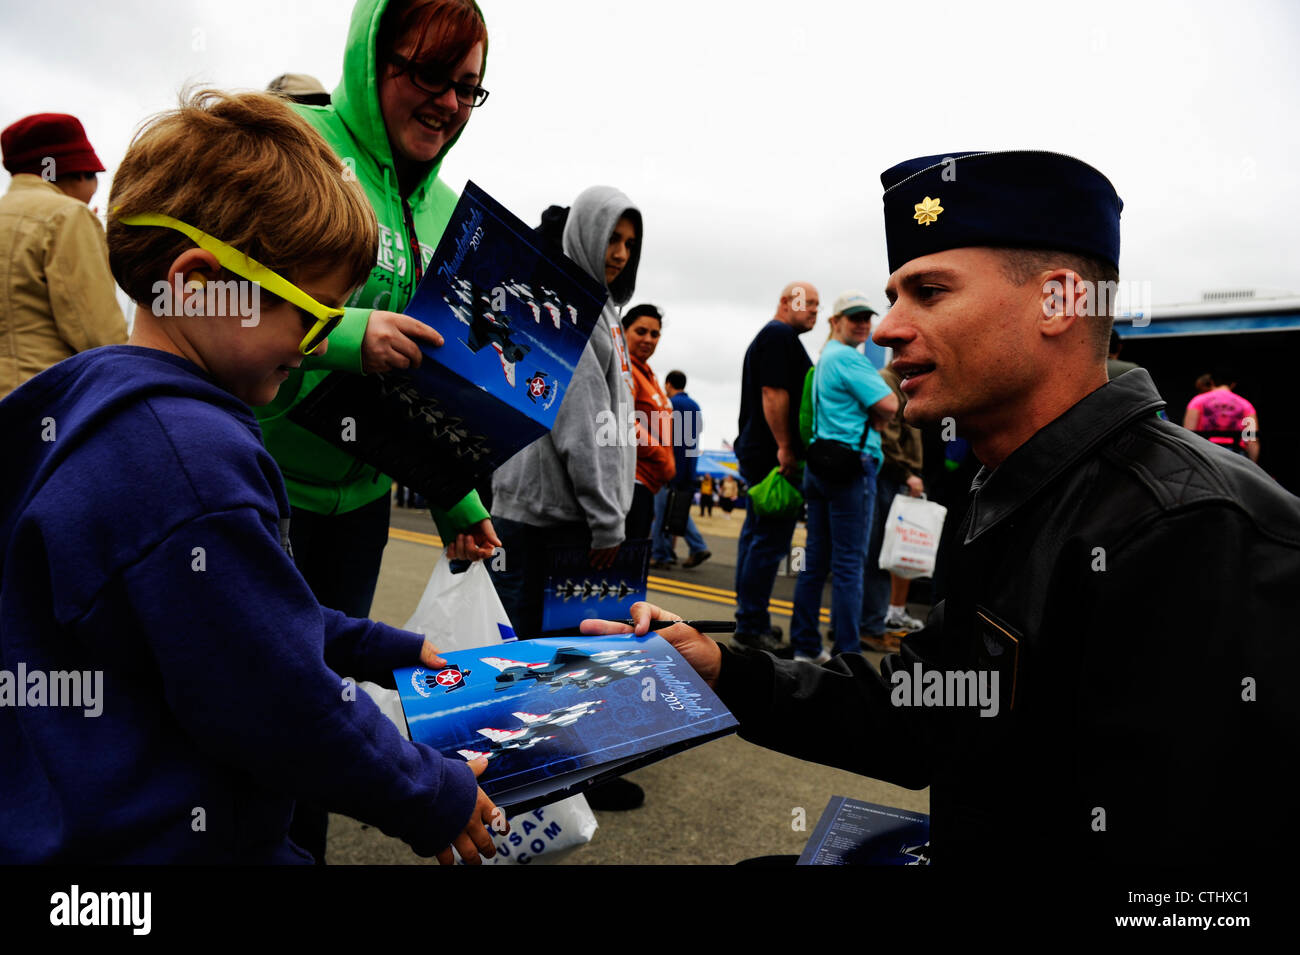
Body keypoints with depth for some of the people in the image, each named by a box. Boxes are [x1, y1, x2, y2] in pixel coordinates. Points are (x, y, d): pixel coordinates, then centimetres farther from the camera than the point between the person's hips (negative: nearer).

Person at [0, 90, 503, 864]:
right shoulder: (190, 453, -30)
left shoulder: (97, 402, 5)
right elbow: (282, 708, -27)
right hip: (159, 842, -9)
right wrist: (436, 802, -12)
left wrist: (382, 649, 15)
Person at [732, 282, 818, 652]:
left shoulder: (770, 336, 23)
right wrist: (785, 448, -21)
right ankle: (752, 625, -3)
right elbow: (773, 393, -20)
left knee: (756, 535, 13)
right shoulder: (779, 336, -11)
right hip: (774, 455, -11)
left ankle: (748, 618, 21)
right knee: (771, 540, -8)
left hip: (757, 452, 11)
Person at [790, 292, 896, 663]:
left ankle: (805, 645, 18)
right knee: (848, 563, -5)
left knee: (816, 559, 11)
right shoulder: (848, 358, -10)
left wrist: (872, 419, 5)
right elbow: (890, 405, -15)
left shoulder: (824, 358, 20)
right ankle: (846, 653, 1)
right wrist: (876, 418, 5)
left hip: (820, 462, 9)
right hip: (851, 465, -9)